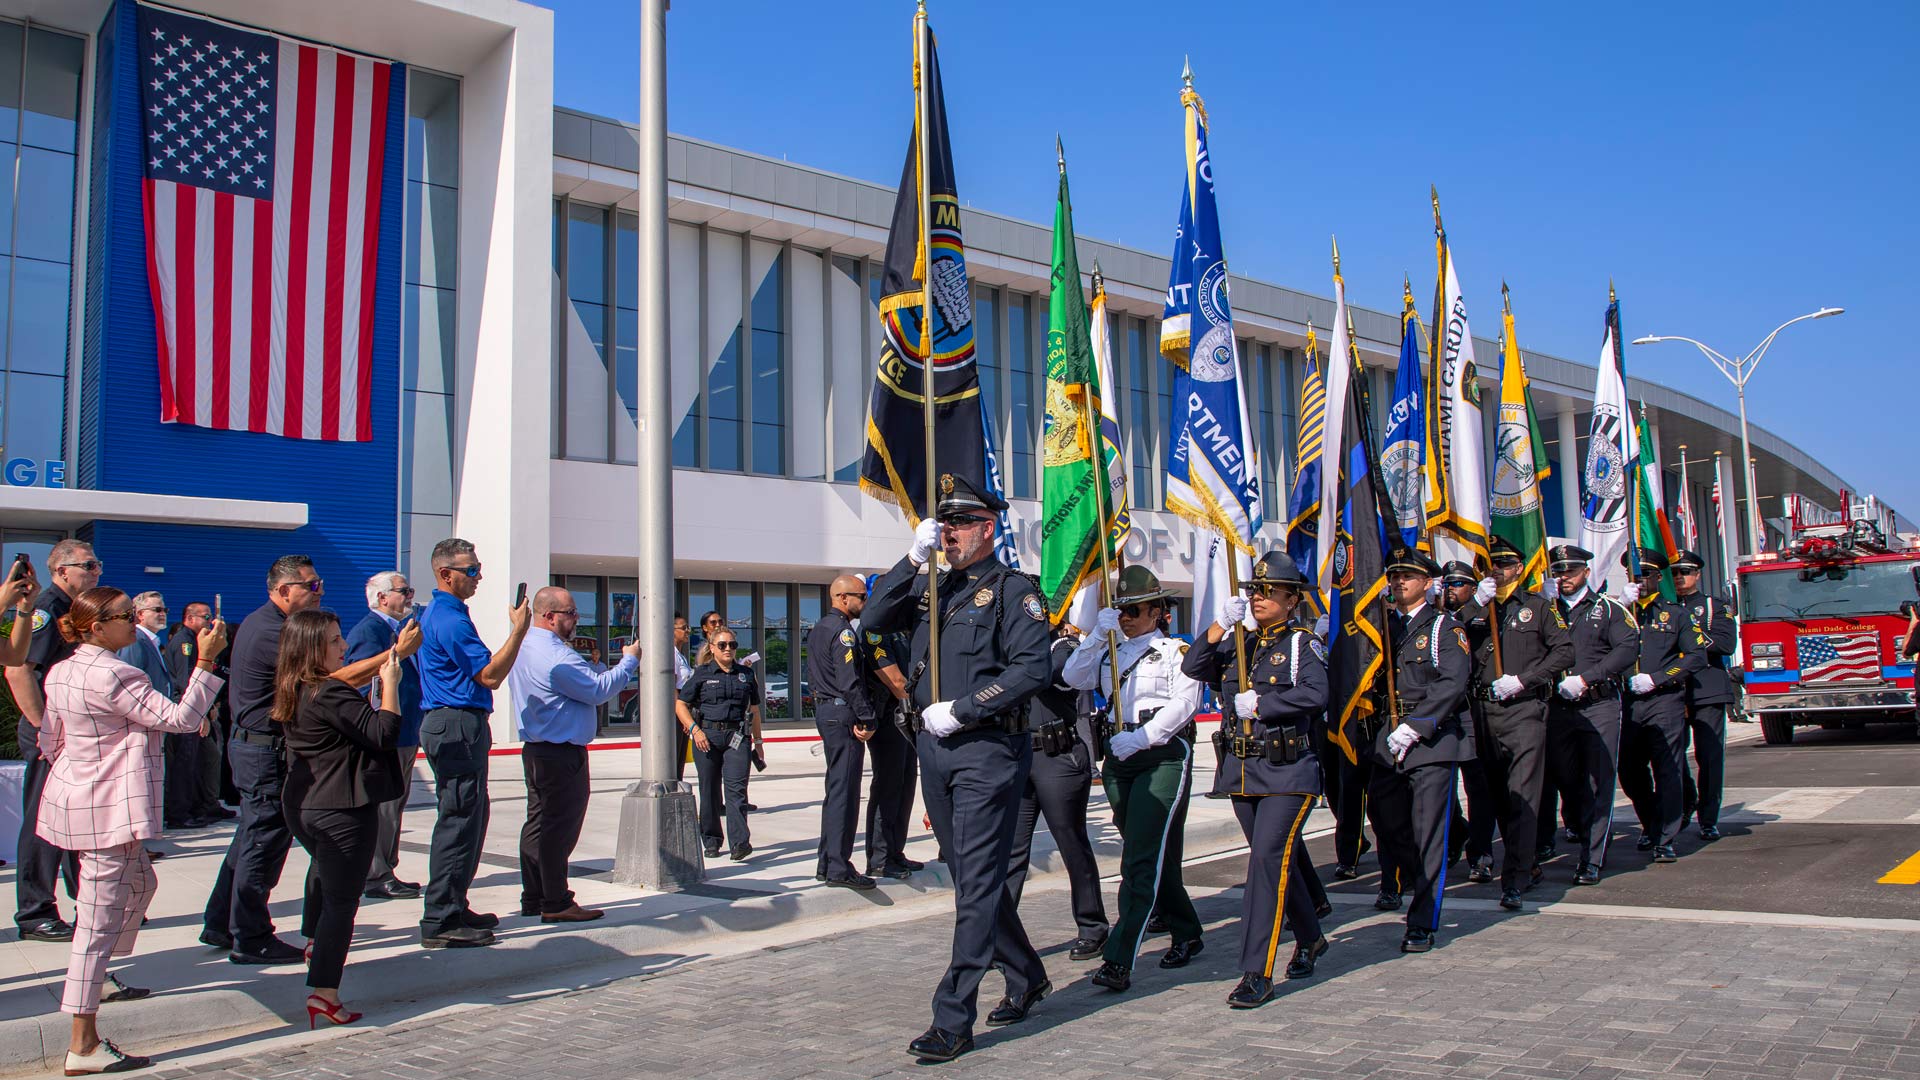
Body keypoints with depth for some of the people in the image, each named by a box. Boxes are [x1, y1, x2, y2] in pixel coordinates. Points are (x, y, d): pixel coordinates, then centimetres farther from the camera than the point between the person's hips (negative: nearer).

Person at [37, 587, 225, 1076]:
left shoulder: (60, 673, 8)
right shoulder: (111, 677, -22)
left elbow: (50, 741, 16)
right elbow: (181, 717, -22)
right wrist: (207, 661, -21)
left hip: (78, 796, 11)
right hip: (108, 810, -11)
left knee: (139, 883, 29)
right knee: (100, 921, -6)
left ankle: (101, 976, 44)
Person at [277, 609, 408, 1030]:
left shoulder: (293, 692, 6)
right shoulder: (331, 695, -22)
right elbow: (383, 733, -23)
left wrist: (387, 659, 22)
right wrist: (391, 683, -14)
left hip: (303, 806, 10)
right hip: (344, 809, -10)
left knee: (324, 867, 37)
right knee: (342, 899, -5)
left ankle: (315, 942, 55)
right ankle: (324, 995, -9)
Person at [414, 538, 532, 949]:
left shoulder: (437, 614, 19)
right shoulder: (449, 618, -15)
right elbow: (491, 675, -18)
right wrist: (518, 630, -16)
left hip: (451, 725, 11)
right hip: (458, 726, -11)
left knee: (466, 818, 15)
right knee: (459, 820, -9)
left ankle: (452, 909, 22)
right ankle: (440, 921, -6)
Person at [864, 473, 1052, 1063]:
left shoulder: (1013, 590, -6)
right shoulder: (931, 589, 14)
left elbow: (1032, 669, -16)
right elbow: (875, 619, 3)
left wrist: (959, 711, -17)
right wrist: (914, 559, -8)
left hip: (988, 751, -8)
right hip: (934, 749, 8)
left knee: (976, 886, -5)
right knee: (973, 877, 17)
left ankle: (952, 1021, -3)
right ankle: (1026, 979, 34)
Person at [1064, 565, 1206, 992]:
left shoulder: (1176, 651, 2)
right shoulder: (1109, 652, 18)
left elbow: (1184, 703, -11)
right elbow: (1073, 678, 3)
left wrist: (1140, 738, -20)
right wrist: (1097, 636, -9)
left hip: (1163, 759, -6)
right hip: (1118, 763, 6)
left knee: (1142, 860, -13)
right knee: (1152, 856, 15)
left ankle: (1118, 962, -18)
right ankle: (1187, 934, 34)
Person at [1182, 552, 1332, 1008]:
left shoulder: (1302, 644, -3)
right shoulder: (1238, 645, 14)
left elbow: (1315, 695, -20)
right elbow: (1194, 667, -1)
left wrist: (1260, 704, -15)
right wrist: (1221, 624, -11)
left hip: (1288, 771, -6)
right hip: (1241, 771, 6)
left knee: (1268, 859, -14)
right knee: (1281, 860, 17)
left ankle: (1257, 974, -11)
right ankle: (1310, 937, 39)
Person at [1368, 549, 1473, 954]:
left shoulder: (1444, 627, -1)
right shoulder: (1384, 626, 16)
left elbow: (1453, 682, -13)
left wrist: (1414, 727, -18)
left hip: (1433, 741, -5)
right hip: (1388, 744, 6)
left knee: (1428, 833, -4)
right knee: (1387, 825, 7)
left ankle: (1422, 924, 4)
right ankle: (1423, 888, 32)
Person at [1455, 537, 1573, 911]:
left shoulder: (1538, 606, 7)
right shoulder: (1475, 609, 15)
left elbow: (1565, 651, -1)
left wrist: (1522, 679, -10)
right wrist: (1475, 606, -10)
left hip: (1524, 709, -4)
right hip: (1484, 711, 4)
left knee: (1522, 796, -12)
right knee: (1500, 797, 11)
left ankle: (1514, 880, -14)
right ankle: (1530, 865, 26)